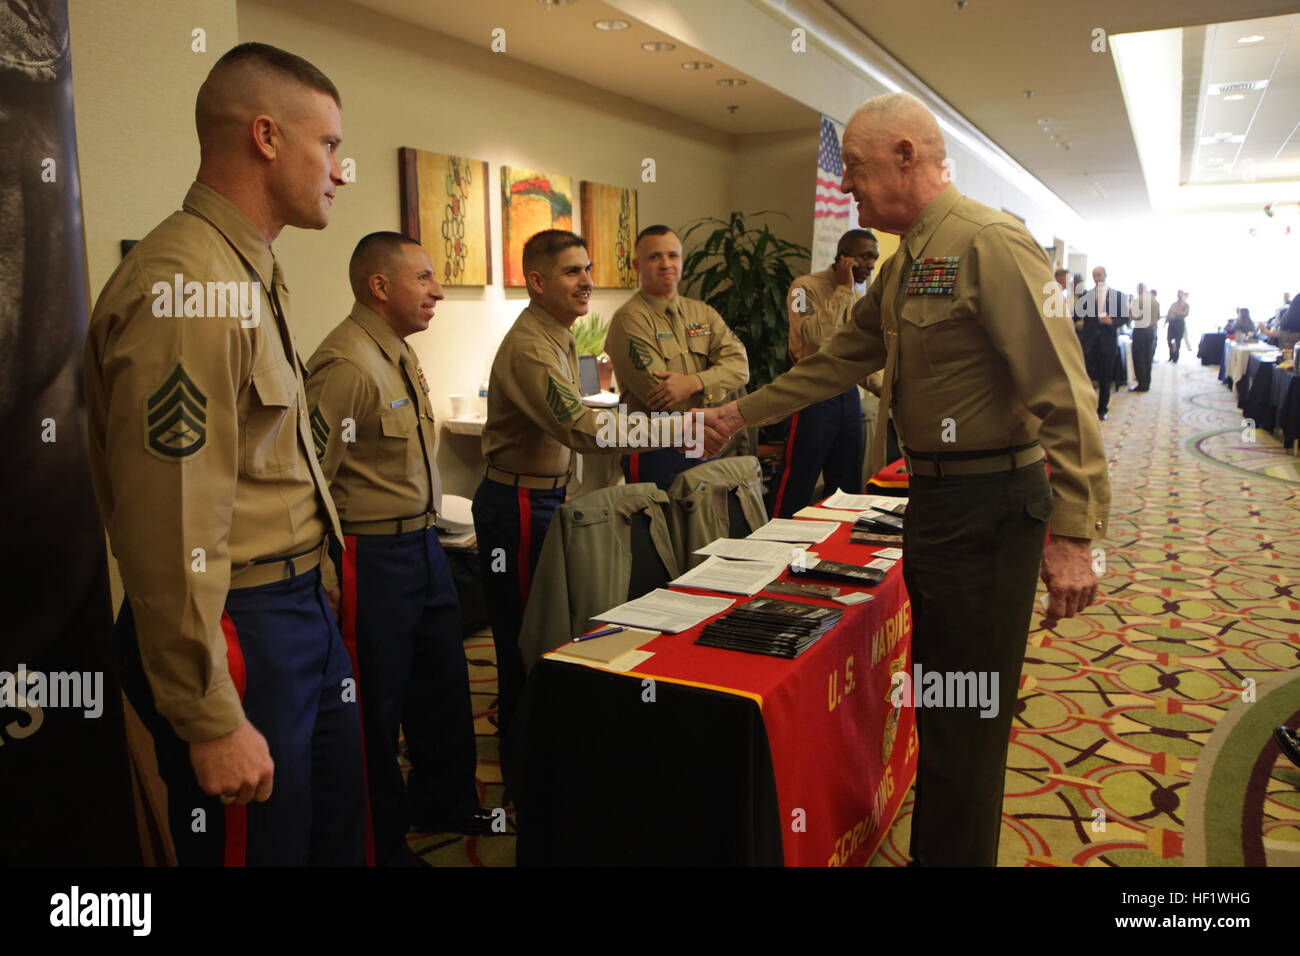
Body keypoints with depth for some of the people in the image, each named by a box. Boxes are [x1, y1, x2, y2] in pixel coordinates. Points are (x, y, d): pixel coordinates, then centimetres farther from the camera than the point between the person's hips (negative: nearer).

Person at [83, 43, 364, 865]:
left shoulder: (251, 273, 13)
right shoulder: (184, 284, -20)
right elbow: (172, 533, -24)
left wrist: (309, 600, 17)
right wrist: (211, 721, -19)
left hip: (303, 604, 10)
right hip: (240, 625, -9)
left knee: (341, 830, 21)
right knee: (263, 841, 10)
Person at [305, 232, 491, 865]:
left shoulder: (399, 353, 12)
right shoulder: (346, 366, -21)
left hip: (421, 544, 10)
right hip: (373, 556, -10)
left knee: (442, 684, 22)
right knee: (376, 703, 6)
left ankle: (445, 800, 43)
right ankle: (381, 844, 25)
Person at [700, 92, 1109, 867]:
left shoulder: (989, 243, -16)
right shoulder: (905, 266, 13)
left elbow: (1062, 392, -21)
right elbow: (840, 361, 21)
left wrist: (1073, 534, -24)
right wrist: (742, 414, 21)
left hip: (990, 504, -9)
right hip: (936, 495, 10)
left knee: (966, 717, 1)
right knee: (938, 694, 20)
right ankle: (933, 848, 37)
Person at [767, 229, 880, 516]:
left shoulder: (859, 298, 16)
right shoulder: (805, 287, -7)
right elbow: (816, 335, -24)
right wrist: (843, 289, -16)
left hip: (849, 394, 7)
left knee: (847, 486, 11)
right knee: (796, 484, -6)